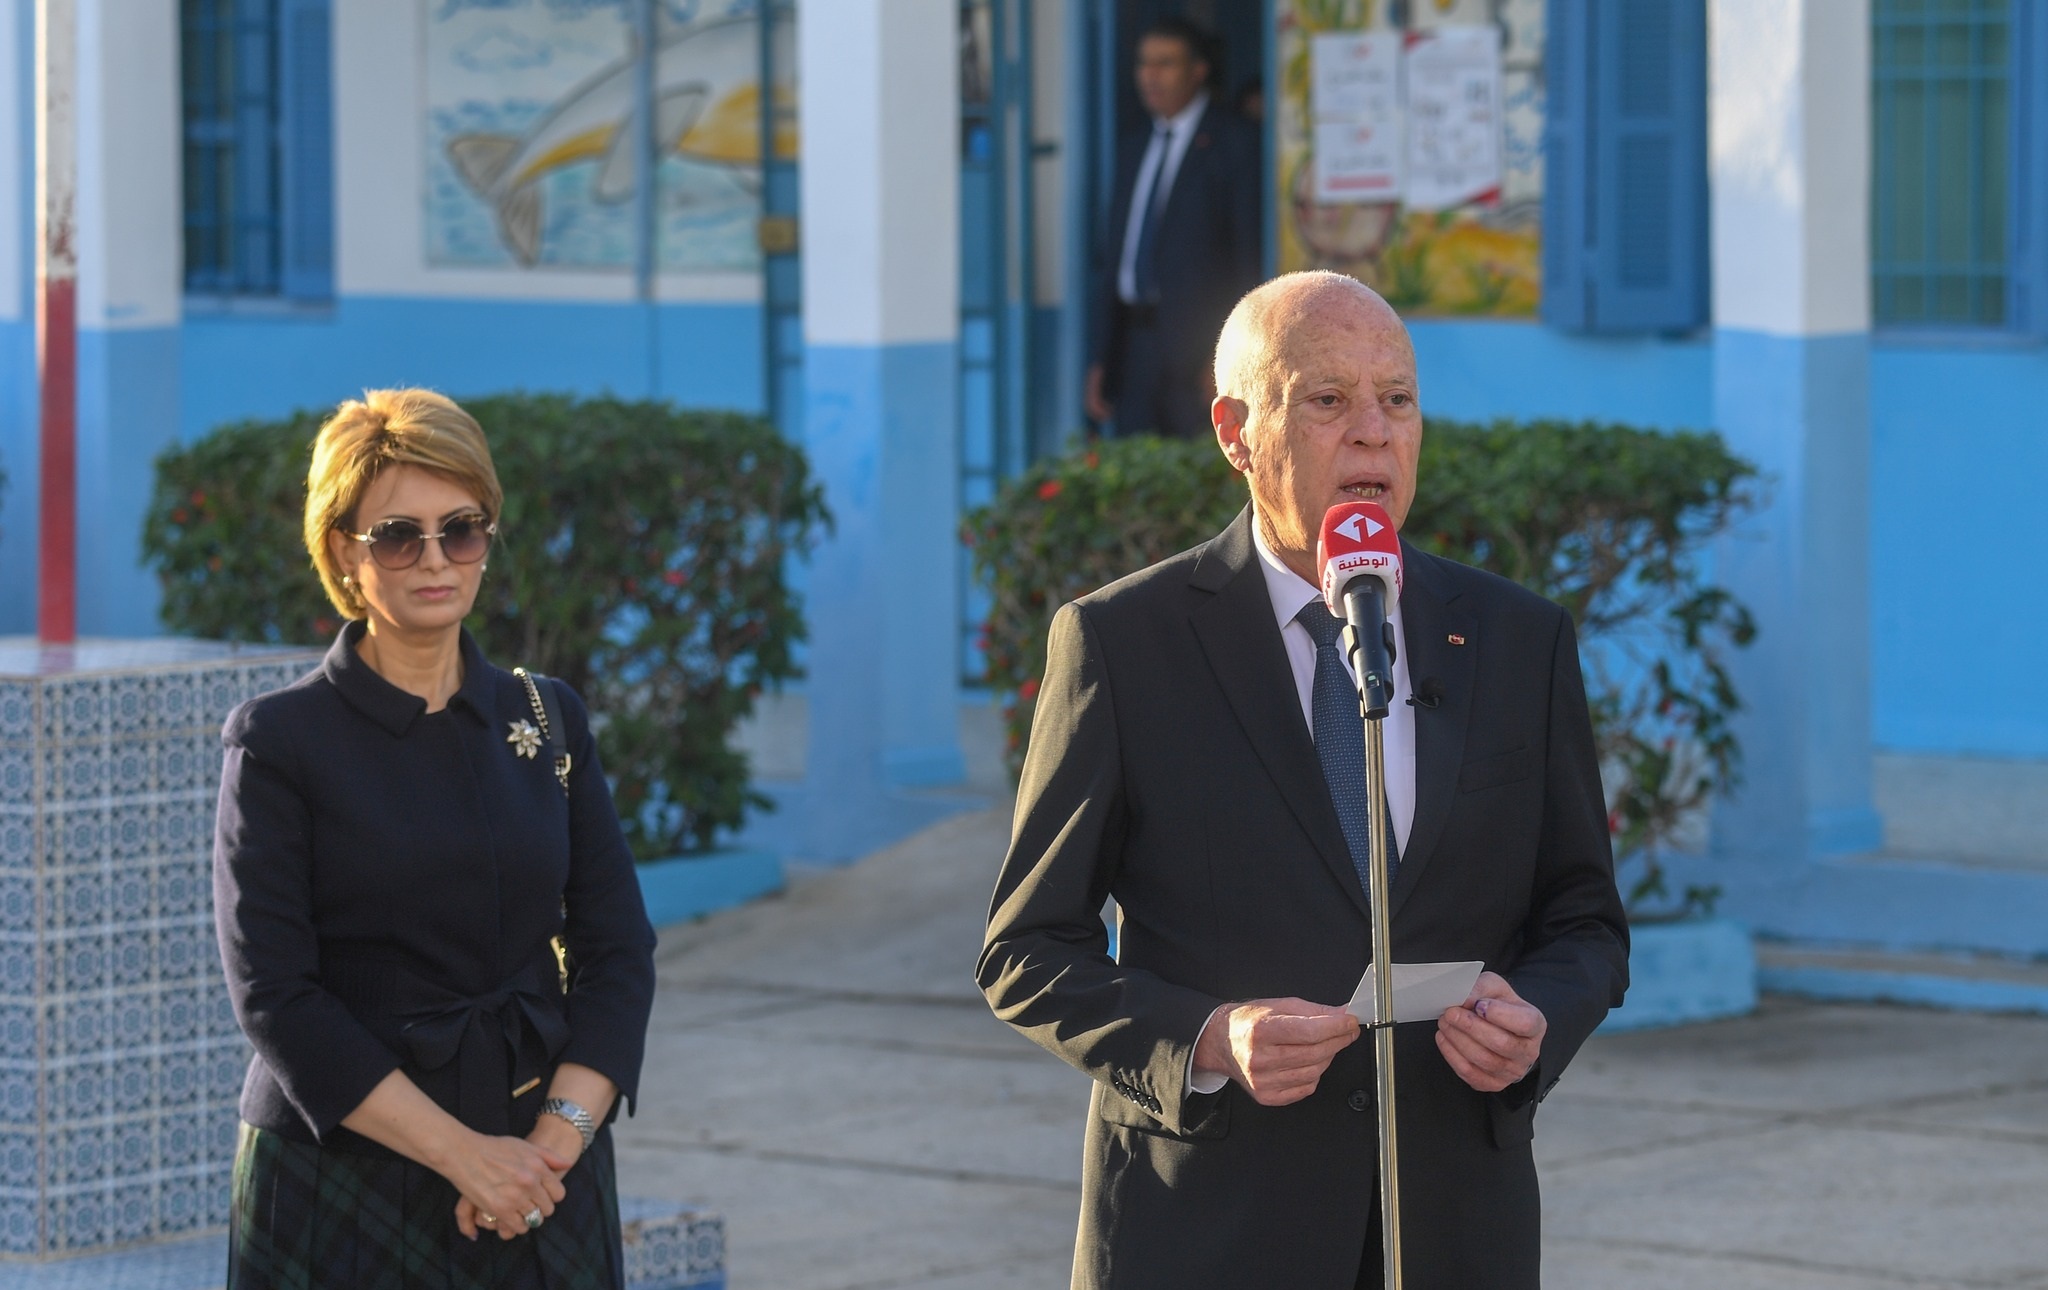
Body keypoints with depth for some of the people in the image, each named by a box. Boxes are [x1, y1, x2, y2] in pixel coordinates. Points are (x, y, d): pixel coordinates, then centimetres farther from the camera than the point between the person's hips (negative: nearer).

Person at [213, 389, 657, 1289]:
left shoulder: (549, 720, 8)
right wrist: (462, 1152, -16)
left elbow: (618, 948, 5)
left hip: (541, 1177, 3)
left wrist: (562, 1131, -12)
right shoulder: (278, 741, -4)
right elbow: (274, 995, -10)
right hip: (343, 1180, -3)